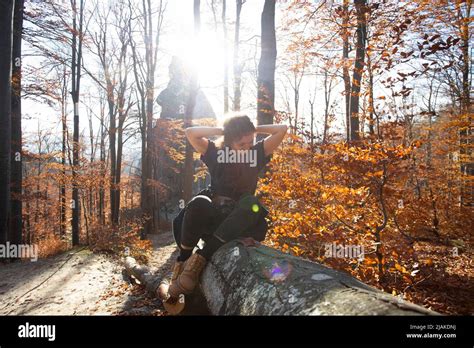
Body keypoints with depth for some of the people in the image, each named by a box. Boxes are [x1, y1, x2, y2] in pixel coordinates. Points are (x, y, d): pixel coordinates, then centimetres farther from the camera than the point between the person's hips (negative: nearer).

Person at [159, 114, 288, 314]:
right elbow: (190, 133, -5)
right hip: (211, 216, 0)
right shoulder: (215, 152, 6)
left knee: (251, 204, -36)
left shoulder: (257, 153, 8)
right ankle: (181, 266, -28)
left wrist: (254, 129, 4)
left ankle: (198, 261, -37)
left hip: (241, 221, 1)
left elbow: (282, 129, 2)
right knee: (198, 204, -35)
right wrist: (220, 131, -3)